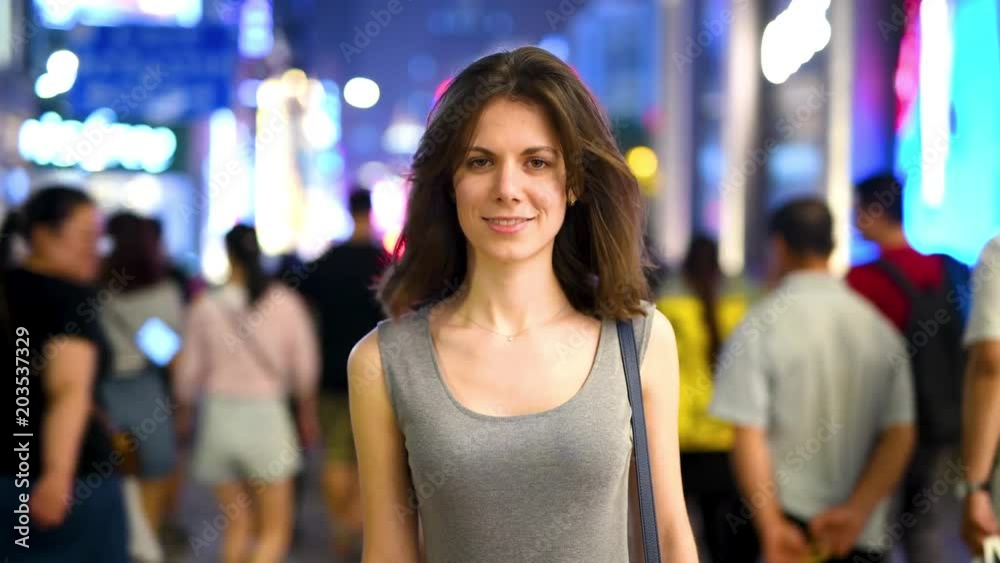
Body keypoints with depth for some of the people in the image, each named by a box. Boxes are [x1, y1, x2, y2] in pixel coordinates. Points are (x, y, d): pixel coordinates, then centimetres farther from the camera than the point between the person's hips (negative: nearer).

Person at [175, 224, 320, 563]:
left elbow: (189, 373, 4)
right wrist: (307, 414, 17)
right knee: (276, 529, 5)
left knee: (238, 526, 13)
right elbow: (305, 369, 0)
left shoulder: (206, 308, -3)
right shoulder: (286, 303, -6)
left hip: (219, 416, 2)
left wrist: (184, 409, 23)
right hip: (267, 418, -2)